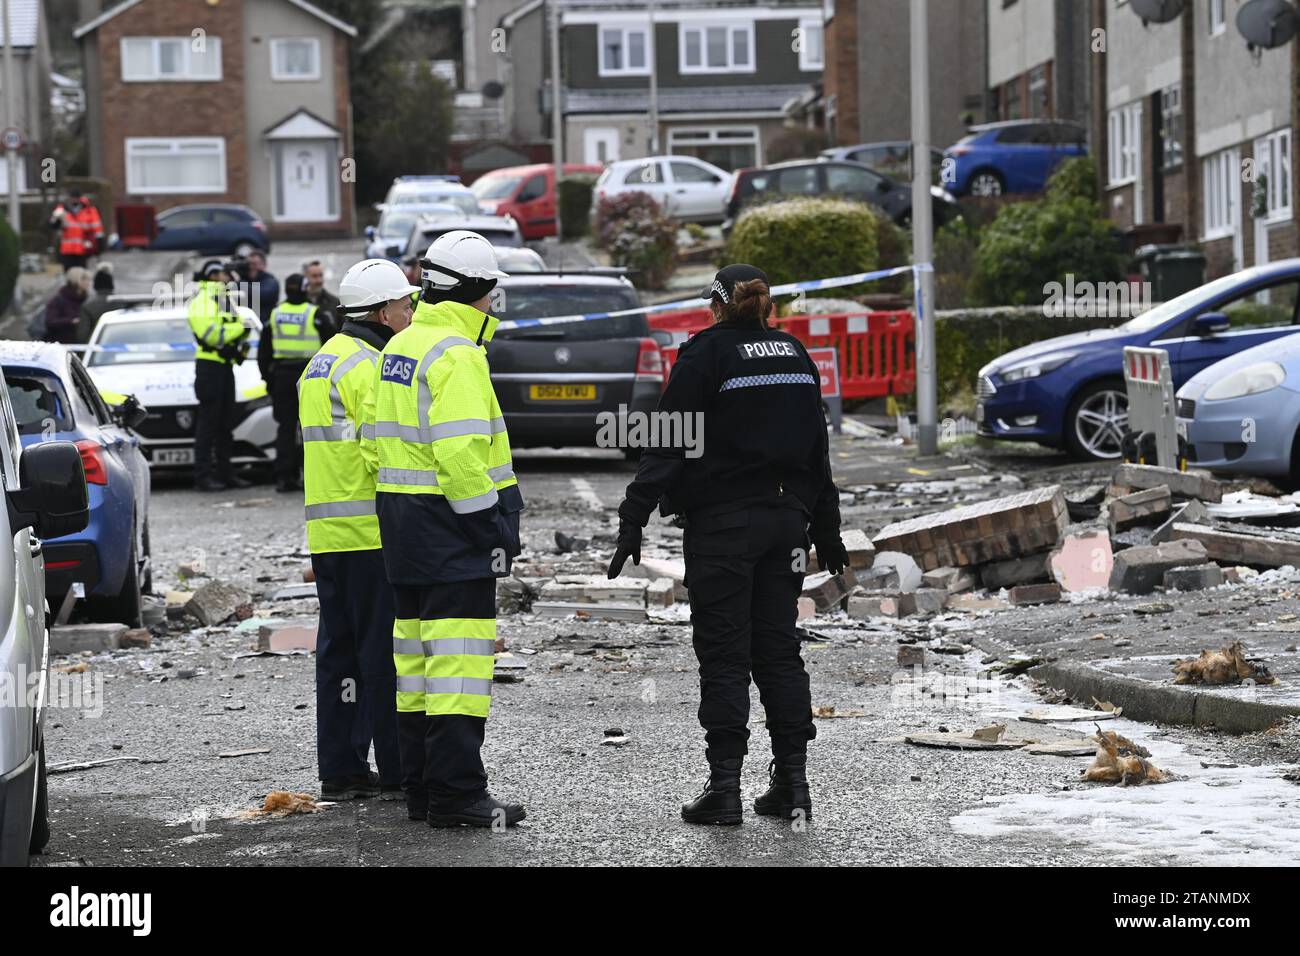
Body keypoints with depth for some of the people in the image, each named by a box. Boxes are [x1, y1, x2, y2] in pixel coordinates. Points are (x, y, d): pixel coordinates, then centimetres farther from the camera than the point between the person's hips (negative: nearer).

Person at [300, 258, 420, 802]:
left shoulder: (322, 363, 18)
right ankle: (398, 772, -2)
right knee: (386, 654, -5)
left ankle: (340, 770, 14)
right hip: (372, 533, -9)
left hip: (327, 533, 10)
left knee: (340, 652, 11)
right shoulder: (367, 366, -13)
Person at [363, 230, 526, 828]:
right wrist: (493, 528, -18)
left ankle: (421, 786, 20)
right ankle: (456, 795, -9)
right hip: (452, 528, -10)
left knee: (417, 654, 14)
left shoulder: (400, 347, 14)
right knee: (459, 656, -8)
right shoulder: (456, 354, -15)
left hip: (402, 518, 10)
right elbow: (460, 453, -24)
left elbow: (380, 442, 17)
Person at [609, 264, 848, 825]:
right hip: (785, 520, 5)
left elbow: (668, 445, -13)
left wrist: (633, 520, -12)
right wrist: (825, 531, 23)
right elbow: (816, 451, 16)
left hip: (721, 524, -5)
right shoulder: (795, 355, 11)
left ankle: (724, 788, -2)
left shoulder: (706, 353, -7)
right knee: (779, 648, 11)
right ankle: (792, 784, 11)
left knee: (724, 656, -2)